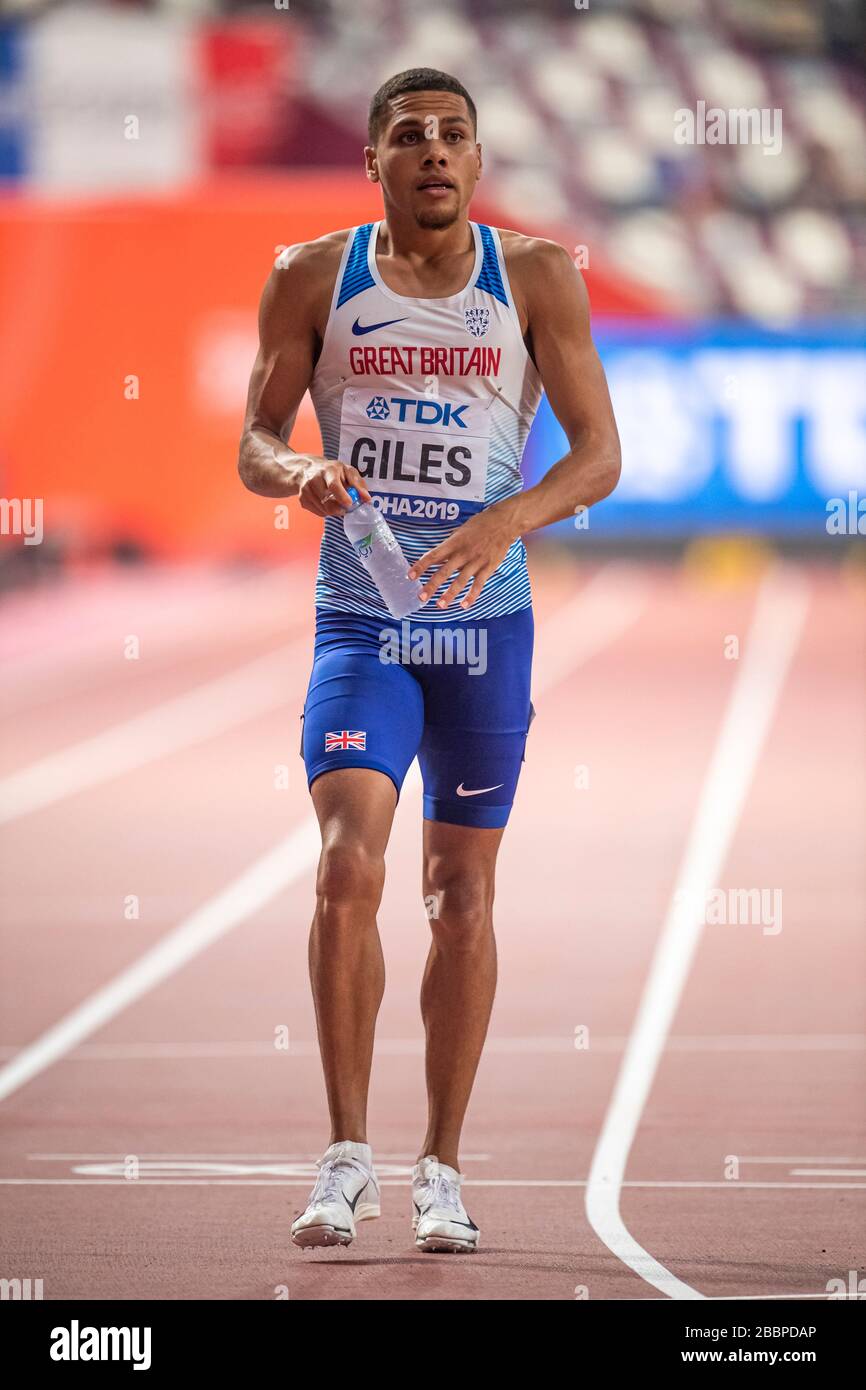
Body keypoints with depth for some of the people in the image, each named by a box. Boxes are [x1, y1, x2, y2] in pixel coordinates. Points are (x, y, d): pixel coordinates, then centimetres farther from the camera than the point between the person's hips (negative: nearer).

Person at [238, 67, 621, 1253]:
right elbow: (253, 445, 4)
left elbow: (600, 452, -2)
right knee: (348, 865, -16)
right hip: (359, 619, 0)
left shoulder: (535, 277, 0)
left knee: (463, 893, 6)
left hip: (485, 620, 1)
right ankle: (347, 1156, -9)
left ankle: (442, 1173, 14)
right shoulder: (314, 280, 2)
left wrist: (507, 520, -21)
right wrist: (302, 474, -20)